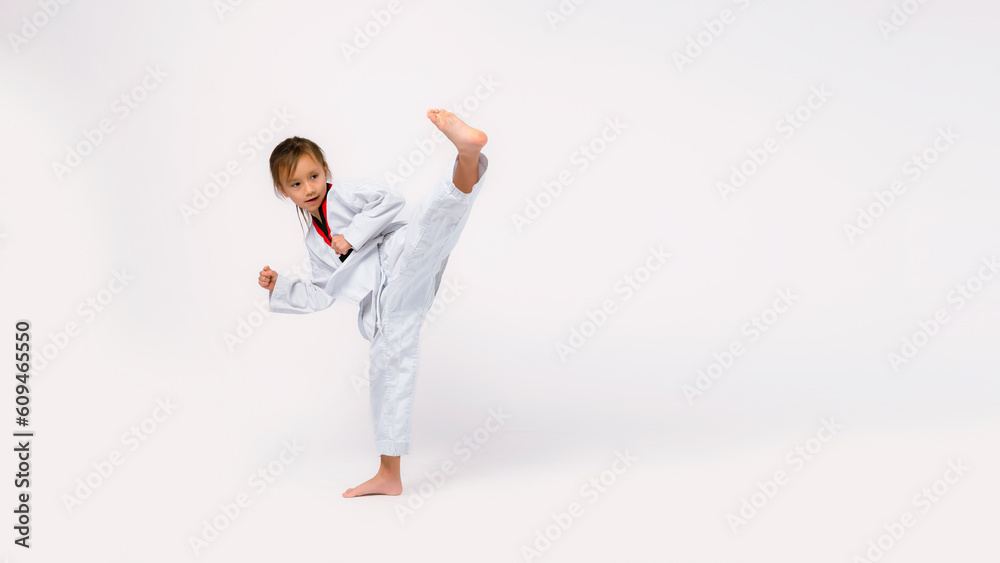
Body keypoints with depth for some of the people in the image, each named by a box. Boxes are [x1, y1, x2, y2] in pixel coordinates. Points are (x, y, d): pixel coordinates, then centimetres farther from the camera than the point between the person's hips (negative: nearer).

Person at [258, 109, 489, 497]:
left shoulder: (343, 193, 8)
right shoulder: (315, 243, 26)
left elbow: (390, 199, -8)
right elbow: (323, 295, 29)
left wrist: (353, 236, -9)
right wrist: (279, 287, 22)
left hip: (400, 261, -6)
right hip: (386, 303, 6)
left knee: (428, 222, -36)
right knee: (387, 370, 10)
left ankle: (467, 157, -65)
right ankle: (389, 475, 19)